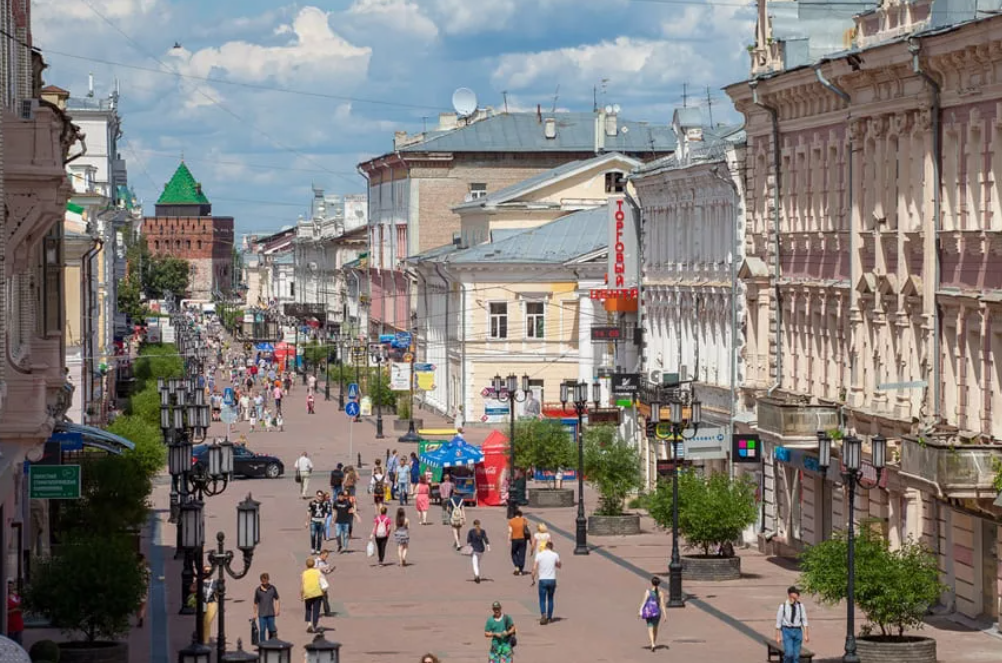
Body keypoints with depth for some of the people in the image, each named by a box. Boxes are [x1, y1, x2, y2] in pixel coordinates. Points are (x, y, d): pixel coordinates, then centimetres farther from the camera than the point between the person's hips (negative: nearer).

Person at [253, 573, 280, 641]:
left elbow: (276, 599, 9)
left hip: (271, 613, 0)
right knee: (262, 631, 0)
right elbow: (256, 603, 7)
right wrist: (255, 613, 9)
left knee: (271, 630, 5)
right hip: (262, 614, 0)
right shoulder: (258, 590, -1)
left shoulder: (272, 588, 0)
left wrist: (277, 609, 1)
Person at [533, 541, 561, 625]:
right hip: (552, 580, 2)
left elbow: (534, 568, -7)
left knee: (542, 600, 1)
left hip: (542, 580, -1)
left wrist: (533, 578, 3)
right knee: (550, 599, 16)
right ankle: (549, 617, 20)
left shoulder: (539, 555, -4)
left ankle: (543, 614, -22)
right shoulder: (555, 555, 0)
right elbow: (559, 566, 17)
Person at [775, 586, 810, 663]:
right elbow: (778, 622, -1)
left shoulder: (800, 606, 2)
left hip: (797, 631, 3)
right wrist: (778, 636, -1)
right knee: (789, 653, -16)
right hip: (787, 631, -3)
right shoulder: (783, 606, -5)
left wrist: (806, 634, -1)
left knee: (796, 655, 4)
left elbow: (804, 621, 5)